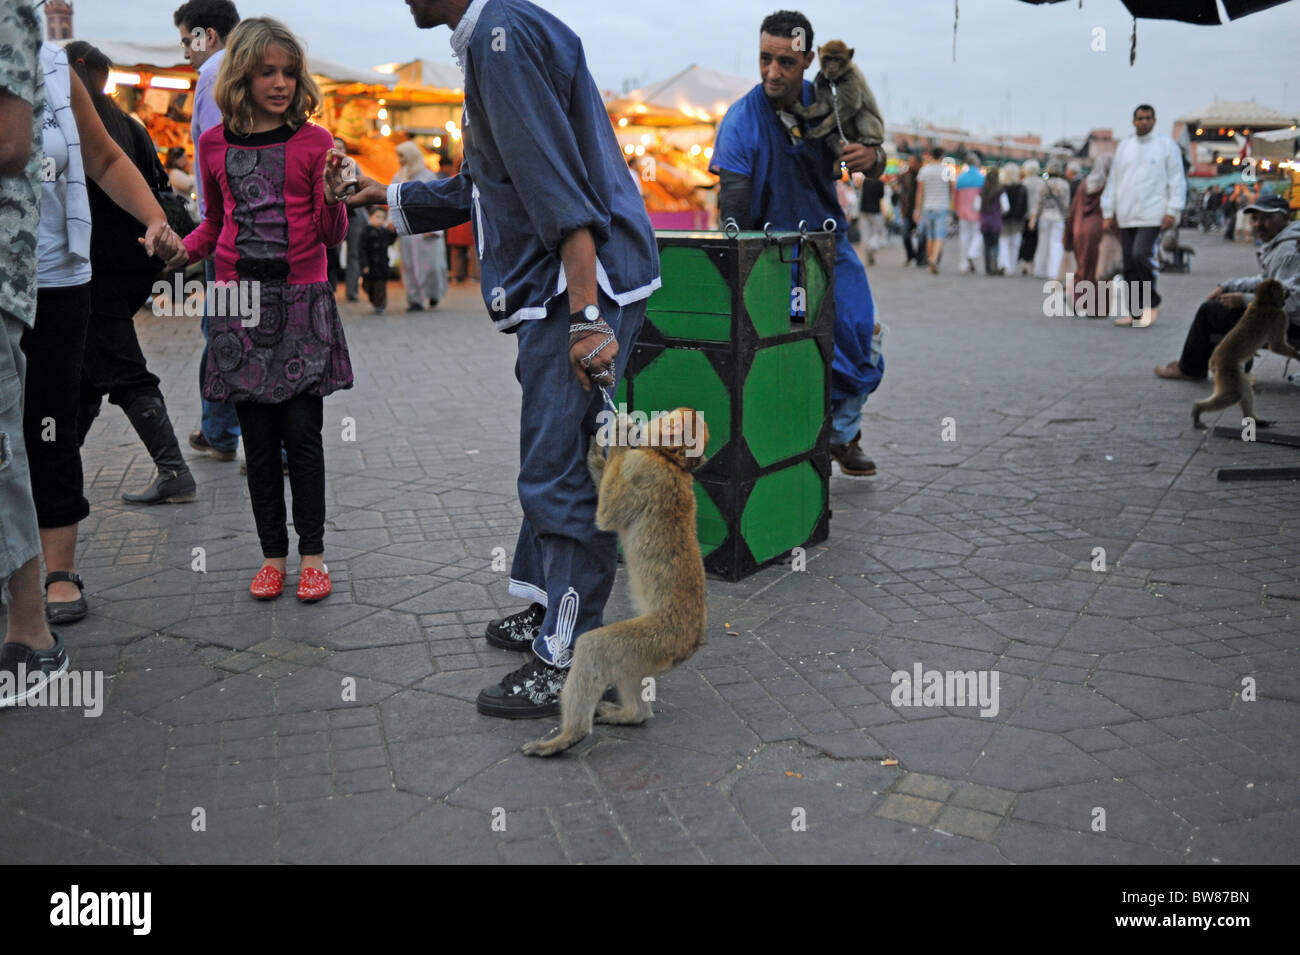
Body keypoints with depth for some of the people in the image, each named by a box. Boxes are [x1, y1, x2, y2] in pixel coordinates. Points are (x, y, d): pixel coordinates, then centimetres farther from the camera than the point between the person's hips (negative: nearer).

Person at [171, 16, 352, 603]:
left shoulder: (314, 142, 1)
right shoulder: (214, 145, 8)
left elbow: (332, 235, 0)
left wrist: (332, 195, -19)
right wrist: (183, 249, 3)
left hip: (300, 301, -2)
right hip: (240, 299, 2)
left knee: (302, 432, -3)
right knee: (258, 438, 5)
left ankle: (312, 552, 9)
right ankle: (272, 553, 16)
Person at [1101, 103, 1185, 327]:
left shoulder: (1166, 145, 3)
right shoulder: (1124, 146, 15)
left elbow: (1176, 180, 1)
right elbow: (1113, 180, 17)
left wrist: (1172, 211, -8)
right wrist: (1109, 212, 13)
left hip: (1152, 214, -5)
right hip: (1126, 216, 5)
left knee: (1141, 254, -20)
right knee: (1129, 264, 4)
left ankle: (1151, 303, -4)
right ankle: (1135, 311, 10)